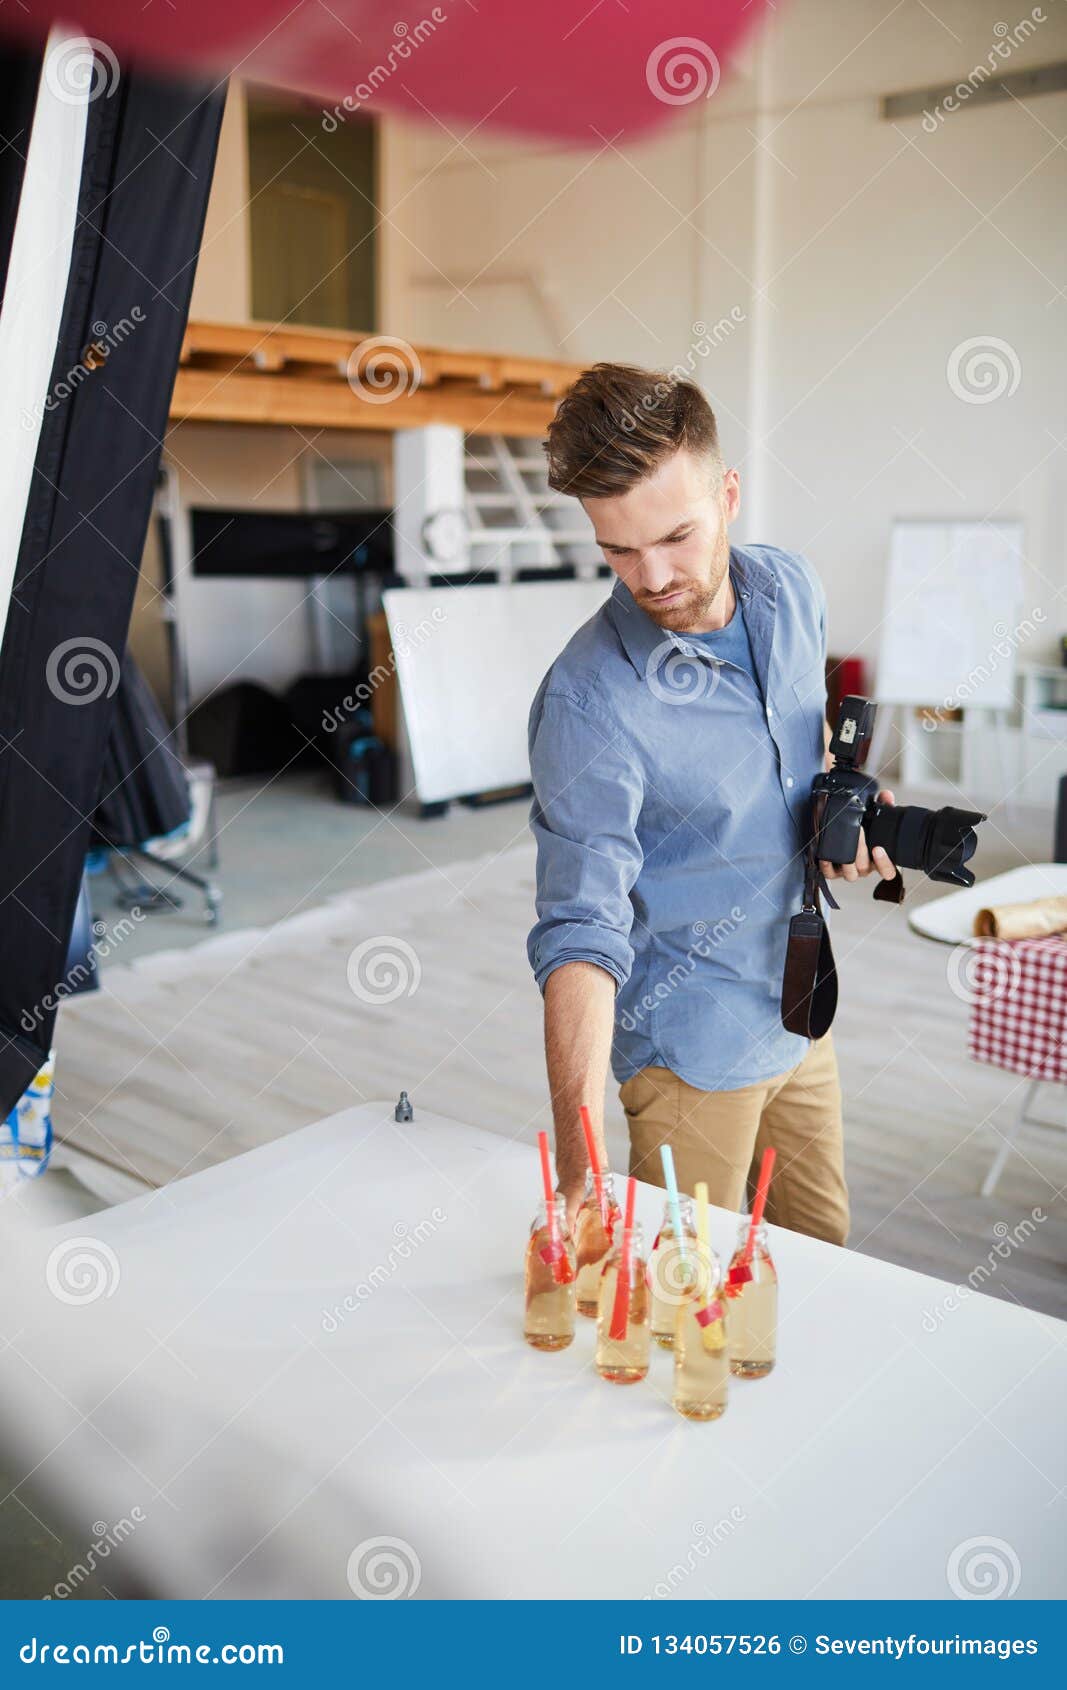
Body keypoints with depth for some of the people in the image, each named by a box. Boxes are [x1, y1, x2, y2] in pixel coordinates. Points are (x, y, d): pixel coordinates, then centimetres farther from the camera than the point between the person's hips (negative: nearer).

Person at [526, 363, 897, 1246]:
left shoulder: (793, 588, -6)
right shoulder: (588, 702, -27)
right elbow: (581, 935, -29)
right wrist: (580, 1173, -36)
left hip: (800, 1011, 6)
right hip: (692, 1048, -6)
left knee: (823, 1257, 23)